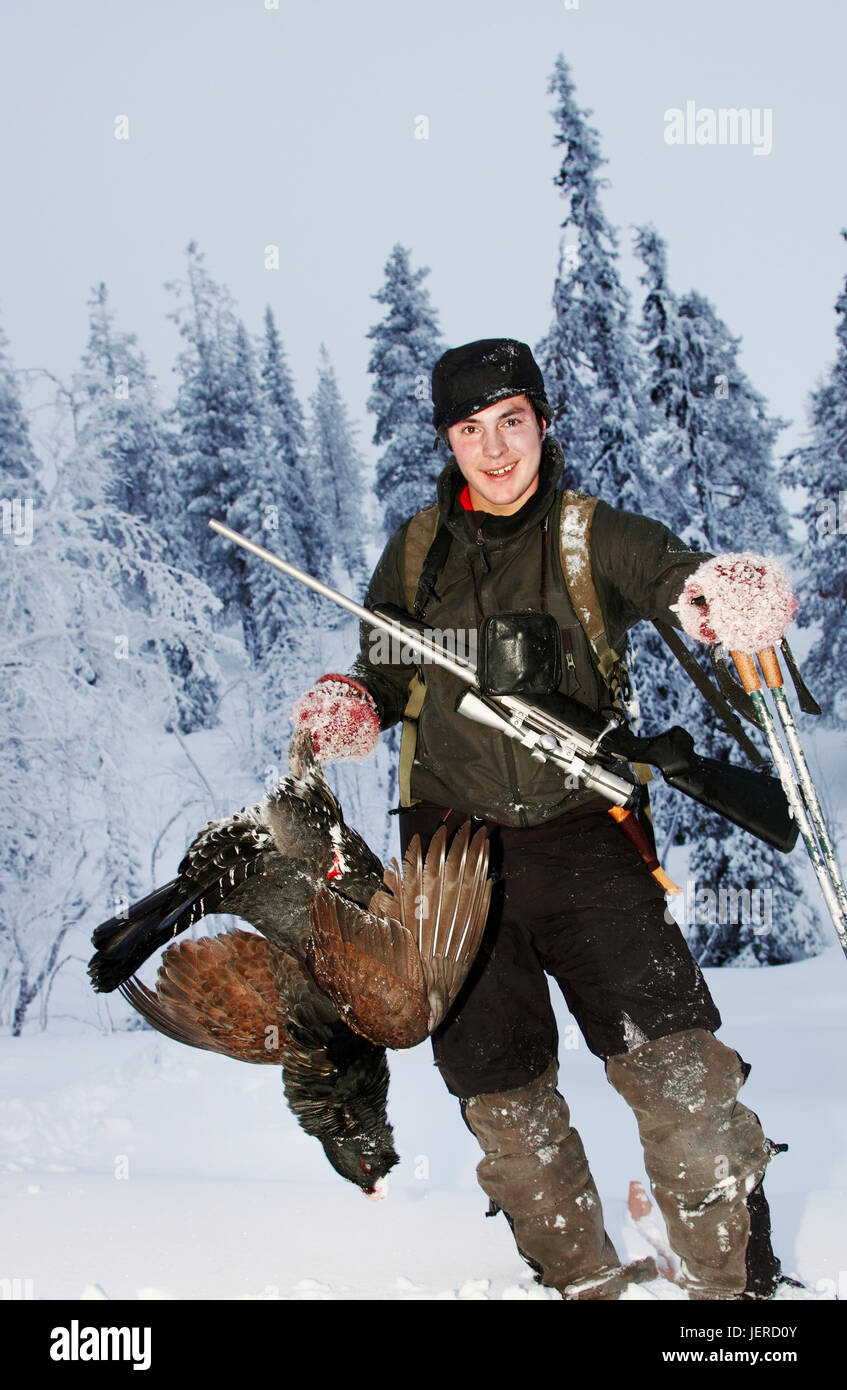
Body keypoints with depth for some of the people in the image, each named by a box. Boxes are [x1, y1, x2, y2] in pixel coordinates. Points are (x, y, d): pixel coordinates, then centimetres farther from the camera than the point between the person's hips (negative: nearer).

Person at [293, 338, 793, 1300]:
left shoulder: (595, 537, 3)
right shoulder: (417, 552, 10)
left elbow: (676, 574, -15)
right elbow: (384, 680, 19)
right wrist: (348, 710, -5)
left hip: (578, 834, -2)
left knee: (672, 1056, -16)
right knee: (500, 1087, 6)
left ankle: (733, 1275, -1)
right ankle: (584, 1280, 25)